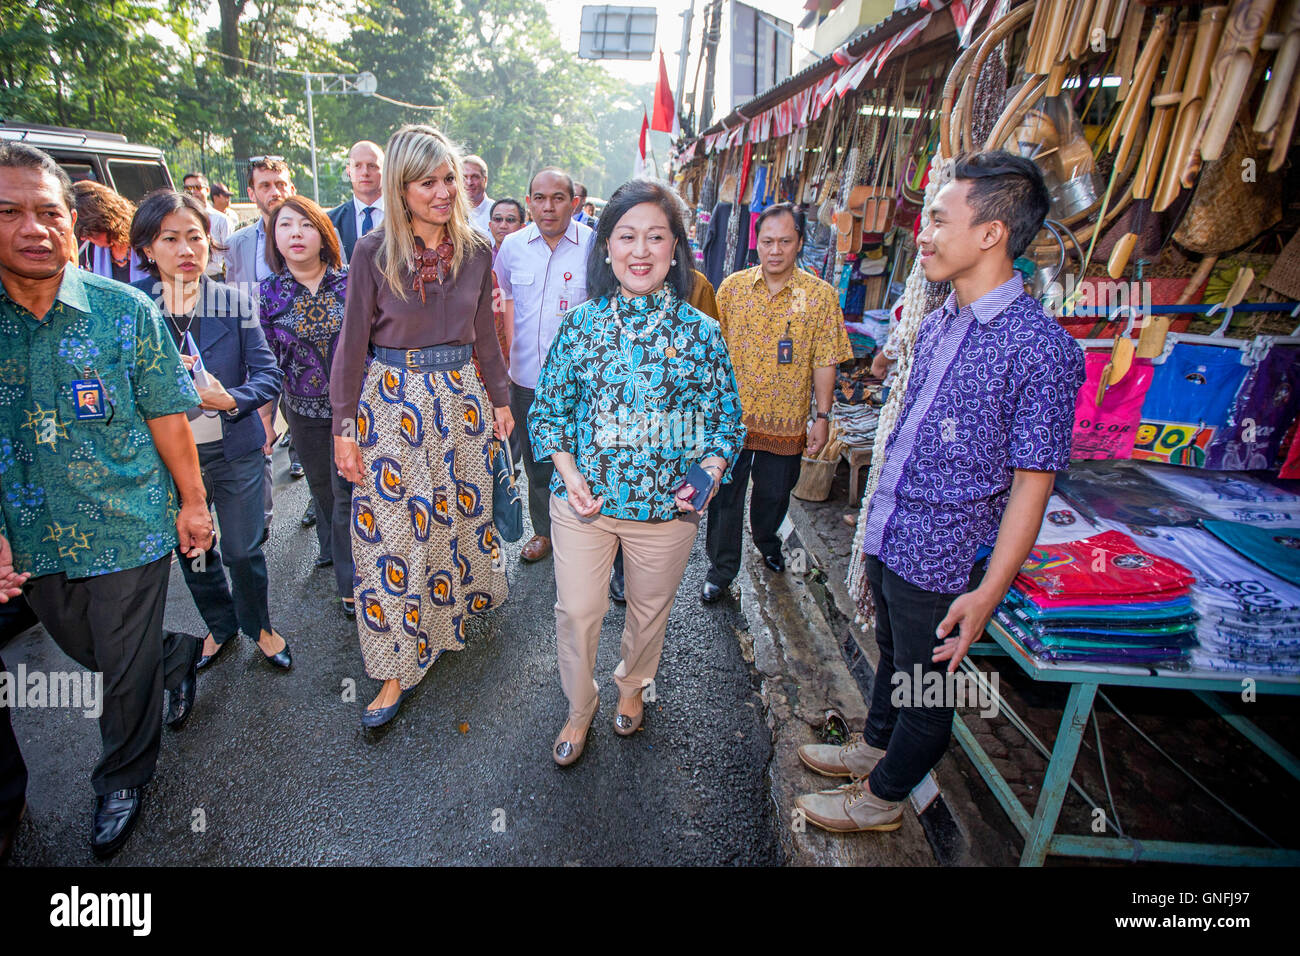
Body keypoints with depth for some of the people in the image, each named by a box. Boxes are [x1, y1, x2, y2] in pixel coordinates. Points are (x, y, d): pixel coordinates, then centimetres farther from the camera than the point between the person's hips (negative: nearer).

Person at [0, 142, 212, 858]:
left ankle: (123, 780, 36)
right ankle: (180, 656, 52)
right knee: (81, 649, 23)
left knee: (127, 672, 11)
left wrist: (192, 502, -3)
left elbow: (167, 416, -6)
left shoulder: (126, 310, -11)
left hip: (130, 529, -3)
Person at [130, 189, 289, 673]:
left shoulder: (234, 301, -4)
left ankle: (258, 625, 35)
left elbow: (268, 375, -7)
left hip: (234, 450, -1)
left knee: (243, 551, 8)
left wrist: (231, 399, -25)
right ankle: (220, 625, 44)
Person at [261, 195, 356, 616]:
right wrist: (263, 418, 3)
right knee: (321, 487, 18)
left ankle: (350, 583, 11)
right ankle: (332, 547, 45)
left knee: (346, 490, -1)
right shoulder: (269, 293, -2)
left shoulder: (349, 282, -5)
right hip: (304, 407, 2)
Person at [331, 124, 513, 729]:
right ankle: (400, 666, 14)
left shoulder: (476, 251, 2)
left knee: (461, 509, 15)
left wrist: (500, 400, 13)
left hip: (460, 395, 3)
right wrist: (345, 428, -5)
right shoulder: (373, 252, -8)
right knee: (393, 529, 0)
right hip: (391, 400, -3)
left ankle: (456, 601, 44)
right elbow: (353, 343, -4)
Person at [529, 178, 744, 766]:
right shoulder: (581, 323, -2)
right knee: (576, 611, 7)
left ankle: (632, 686, 51)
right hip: (584, 498, 0)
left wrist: (710, 474, -16)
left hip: (667, 504, 1)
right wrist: (568, 473, -11)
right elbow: (549, 407, 3)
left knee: (650, 608, 19)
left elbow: (726, 417, 2)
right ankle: (579, 710, 36)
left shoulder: (701, 332, -4)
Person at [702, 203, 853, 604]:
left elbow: (824, 363, -2)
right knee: (725, 494, 6)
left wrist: (823, 416, -3)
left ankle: (768, 542, 48)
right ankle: (721, 569, 24)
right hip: (730, 416, 0)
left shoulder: (821, 295, -4)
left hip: (785, 420, 0)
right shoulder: (732, 286, -1)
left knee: (774, 492, 17)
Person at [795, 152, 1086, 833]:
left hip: (943, 560, -7)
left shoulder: (1038, 347, -20)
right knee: (892, 657, 27)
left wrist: (988, 592, -19)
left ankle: (883, 795, 37)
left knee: (926, 684, 15)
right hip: (890, 540, 7)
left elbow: (1032, 484, -18)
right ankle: (874, 745, 51)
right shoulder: (936, 324, 5)